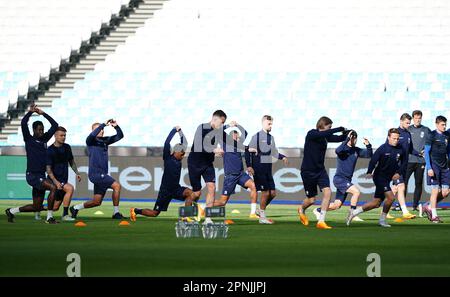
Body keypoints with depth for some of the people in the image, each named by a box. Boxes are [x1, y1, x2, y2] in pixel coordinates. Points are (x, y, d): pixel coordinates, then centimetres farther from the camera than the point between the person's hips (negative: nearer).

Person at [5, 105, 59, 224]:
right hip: (32, 175, -7)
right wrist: (30, 112, -11)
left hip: (41, 176, 7)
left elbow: (55, 125, 16)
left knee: (37, 207, 8)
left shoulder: (44, 139, 14)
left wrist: (43, 113, 11)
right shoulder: (29, 139, -1)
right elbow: (23, 123, -16)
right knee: (53, 187, -26)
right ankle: (49, 217, -21)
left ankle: (11, 211, 27)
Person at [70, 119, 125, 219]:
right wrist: (104, 124, -26)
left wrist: (116, 126, -3)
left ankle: (75, 208, 22)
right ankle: (116, 213, -14)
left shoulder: (105, 140, 15)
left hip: (102, 175, 8)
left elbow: (120, 136, 15)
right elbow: (93, 134, -27)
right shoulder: (90, 141, -3)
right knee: (116, 186, -18)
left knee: (97, 202, 8)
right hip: (95, 173, -8)